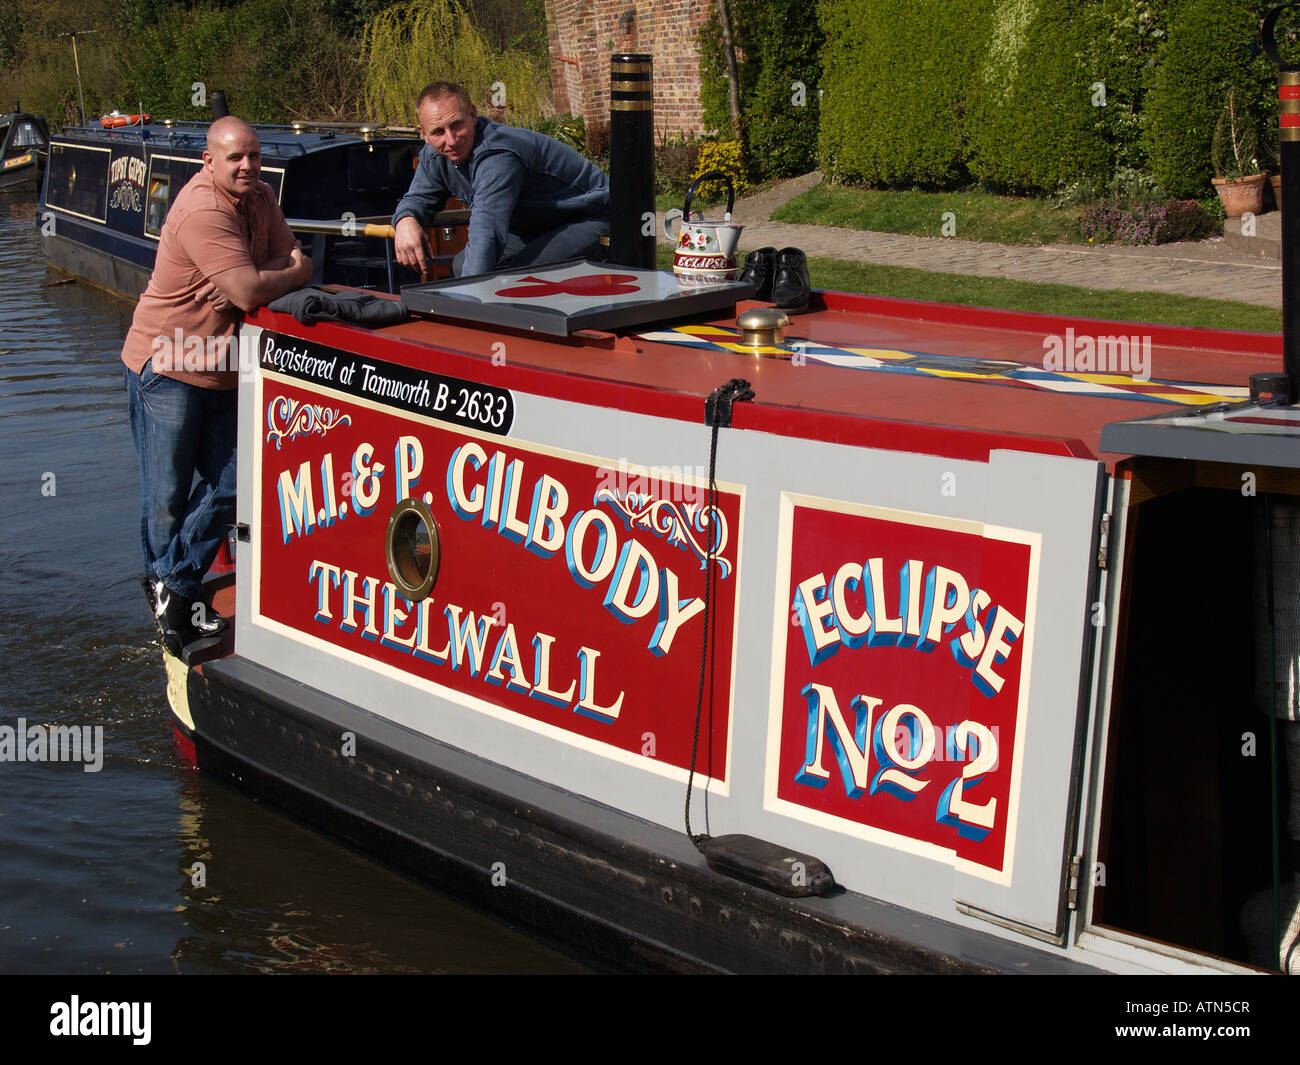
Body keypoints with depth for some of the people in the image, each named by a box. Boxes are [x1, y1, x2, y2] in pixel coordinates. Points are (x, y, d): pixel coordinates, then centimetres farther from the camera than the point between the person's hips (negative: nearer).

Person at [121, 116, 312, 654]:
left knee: (229, 487, 8)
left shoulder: (258, 197, 5)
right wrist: (292, 272, -10)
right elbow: (251, 291, -30)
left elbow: (293, 260, 0)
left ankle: (175, 583, 23)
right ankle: (165, 585, 24)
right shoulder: (203, 211, -24)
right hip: (167, 369, -8)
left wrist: (245, 280, -19)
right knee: (168, 497, 3)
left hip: (223, 371, 8)